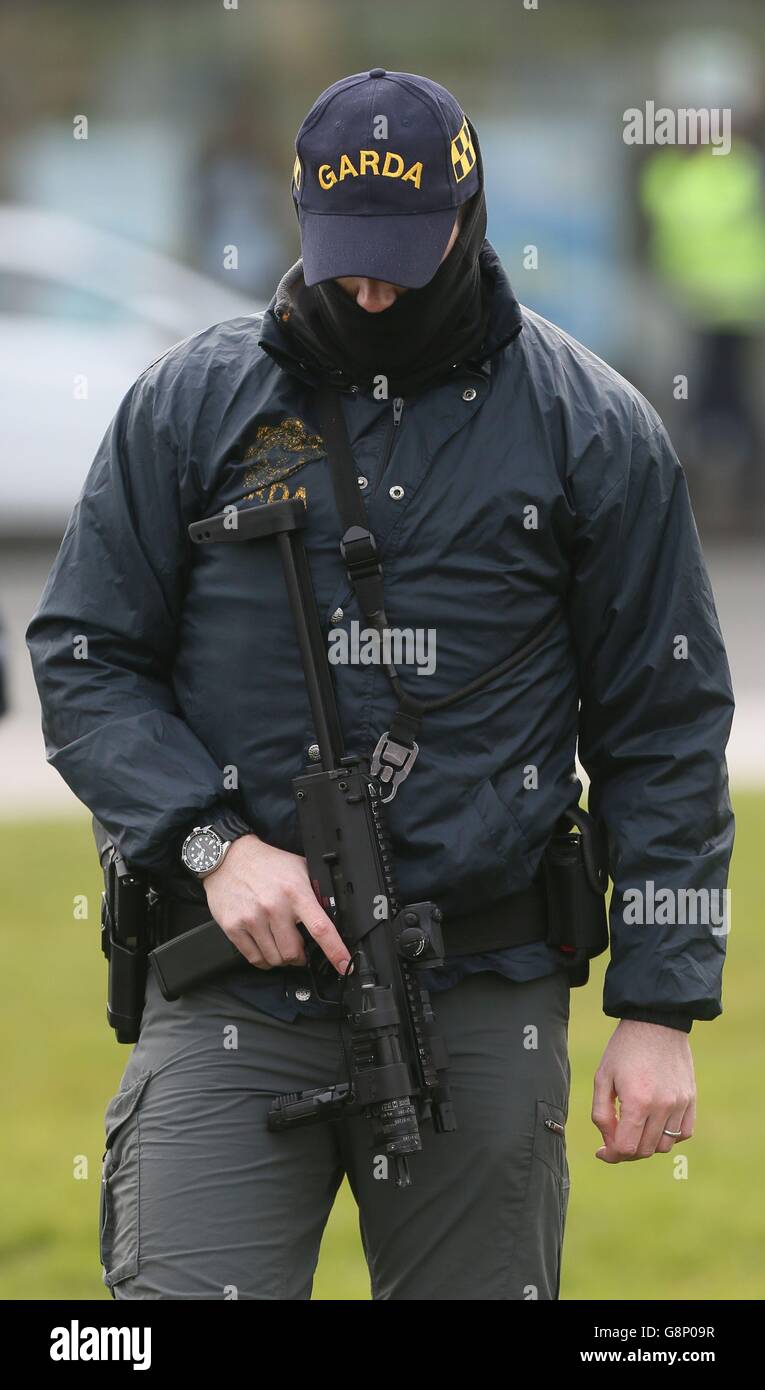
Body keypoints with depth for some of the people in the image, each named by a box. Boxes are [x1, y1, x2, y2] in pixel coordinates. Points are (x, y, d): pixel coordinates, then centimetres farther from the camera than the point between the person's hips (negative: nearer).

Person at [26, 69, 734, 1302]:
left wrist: (660, 1012, -2)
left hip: (484, 1011, 0)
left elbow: (664, 730, 4)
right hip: (233, 1001, 0)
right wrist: (210, 843, -10)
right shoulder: (190, 404, 5)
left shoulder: (594, 431, 4)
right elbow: (84, 659, 7)